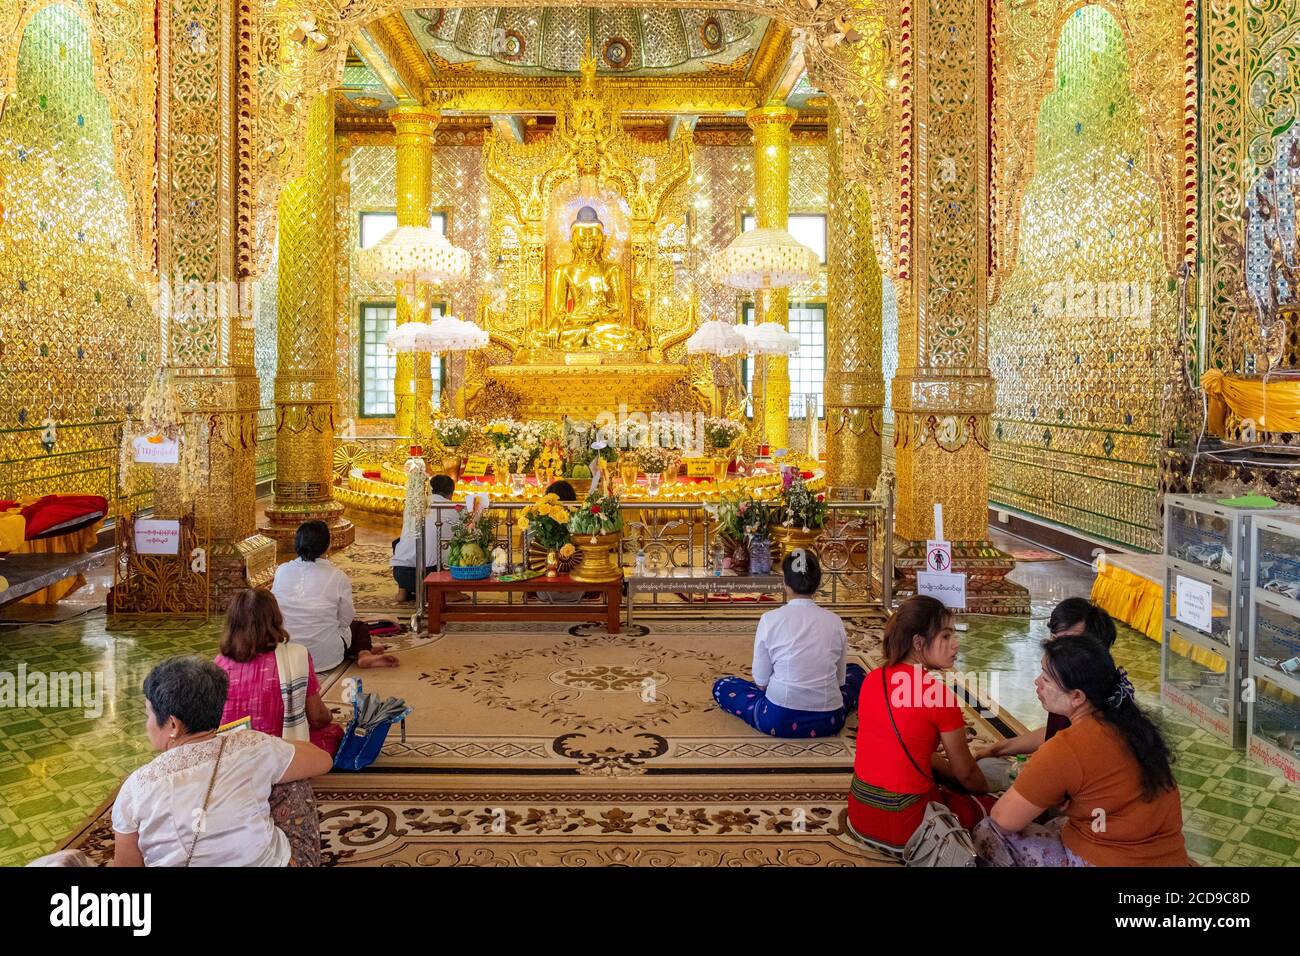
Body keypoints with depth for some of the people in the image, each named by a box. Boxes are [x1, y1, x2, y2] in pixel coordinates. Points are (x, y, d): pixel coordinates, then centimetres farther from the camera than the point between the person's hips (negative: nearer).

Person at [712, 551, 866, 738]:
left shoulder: (770, 619, -9)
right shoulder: (834, 621, -2)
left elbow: (760, 681, -3)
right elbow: (839, 678, 7)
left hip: (779, 720, -3)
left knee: (721, 686, 20)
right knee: (856, 672, 32)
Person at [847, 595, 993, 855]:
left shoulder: (872, 679, 0)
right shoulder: (939, 695, -19)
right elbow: (966, 773, -3)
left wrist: (948, 771, 20)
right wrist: (988, 792, 18)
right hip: (903, 827, -6)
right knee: (991, 805, 19)